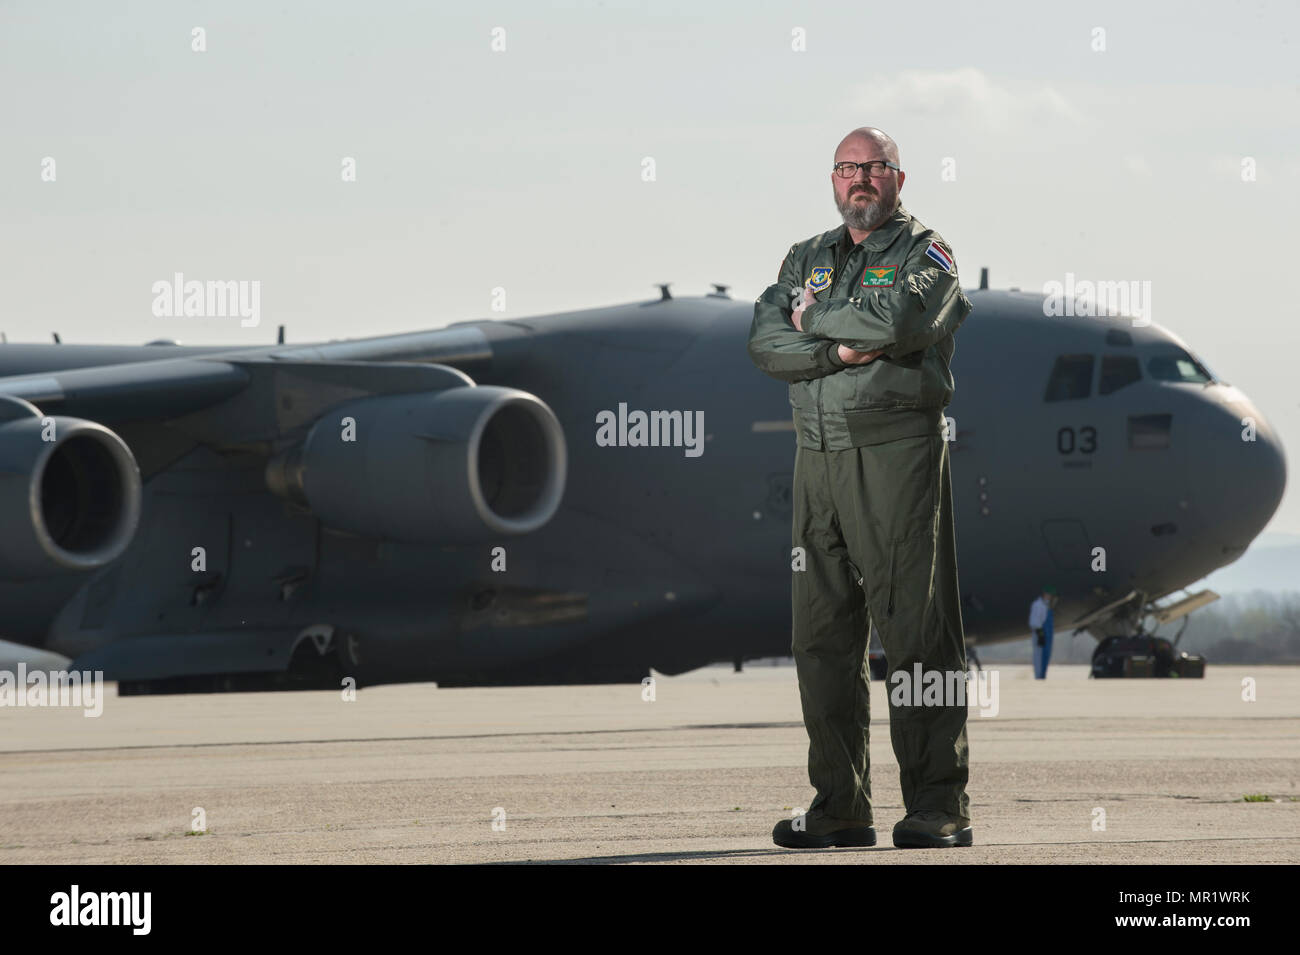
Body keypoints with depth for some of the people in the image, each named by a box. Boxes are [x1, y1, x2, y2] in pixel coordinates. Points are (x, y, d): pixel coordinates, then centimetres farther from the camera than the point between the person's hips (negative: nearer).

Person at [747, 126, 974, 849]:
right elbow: (766, 344, 5)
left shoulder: (926, 253, 4)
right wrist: (840, 351, -11)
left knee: (916, 630, -7)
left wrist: (814, 319, -2)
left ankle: (939, 806, -5)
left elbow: (897, 320, -16)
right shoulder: (806, 259, 19)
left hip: (899, 450, -5)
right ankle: (841, 807, 9)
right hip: (818, 456, 5)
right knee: (823, 636, 4)